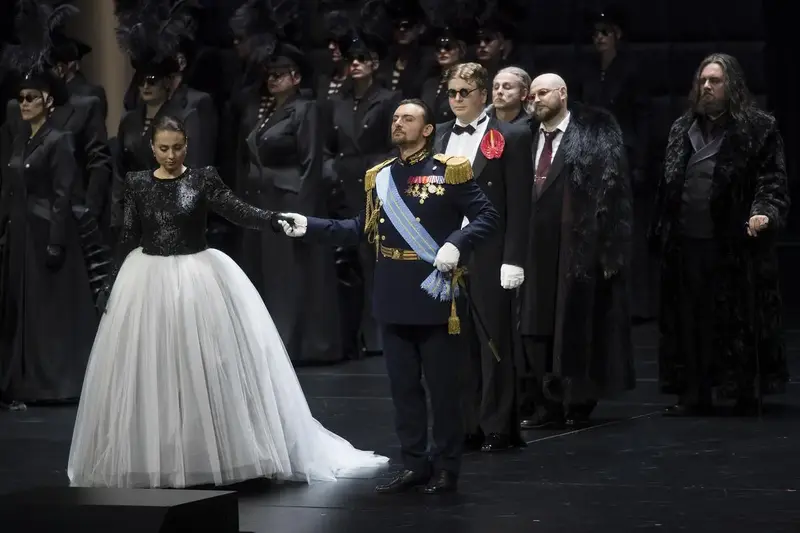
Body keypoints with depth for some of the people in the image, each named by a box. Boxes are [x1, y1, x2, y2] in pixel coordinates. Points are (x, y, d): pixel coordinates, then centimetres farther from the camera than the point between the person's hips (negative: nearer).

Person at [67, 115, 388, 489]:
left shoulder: (203, 180, -2)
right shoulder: (137, 184, 4)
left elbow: (239, 212, -12)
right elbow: (128, 238, 7)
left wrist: (276, 220, -29)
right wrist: (115, 284, 6)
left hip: (196, 279, -2)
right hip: (150, 281, 2)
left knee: (205, 366, -2)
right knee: (152, 371, 4)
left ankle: (210, 454, 9)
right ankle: (153, 460, 13)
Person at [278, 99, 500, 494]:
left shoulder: (449, 172, -5)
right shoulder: (379, 177, 11)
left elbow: (487, 216, -6)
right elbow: (363, 230, 13)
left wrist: (456, 244, -21)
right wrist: (309, 227, 7)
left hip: (435, 295, -5)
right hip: (394, 298, 5)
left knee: (442, 385, 2)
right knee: (403, 386, 9)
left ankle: (446, 467, 12)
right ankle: (415, 464, 19)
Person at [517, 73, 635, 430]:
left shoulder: (594, 135, -3)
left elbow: (611, 190, -7)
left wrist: (608, 247, -12)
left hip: (578, 250, -5)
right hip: (538, 251, 5)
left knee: (577, 327, 2)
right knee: (537, 329, 4)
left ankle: (578, 405, 10)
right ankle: (547, 405, 10)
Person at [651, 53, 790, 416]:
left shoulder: (758, 128, -1)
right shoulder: (683, 128, 15)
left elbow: (772, 180, -6)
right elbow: (668, 185, 17)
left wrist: (765, 212, -24)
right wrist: (662, 232, 12)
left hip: (735, 243, -5)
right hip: (687, 242, 5)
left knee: (740, 318, 0)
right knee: (690, 318, 6)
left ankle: (747, 394, 10)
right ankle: (695, 394, 12)